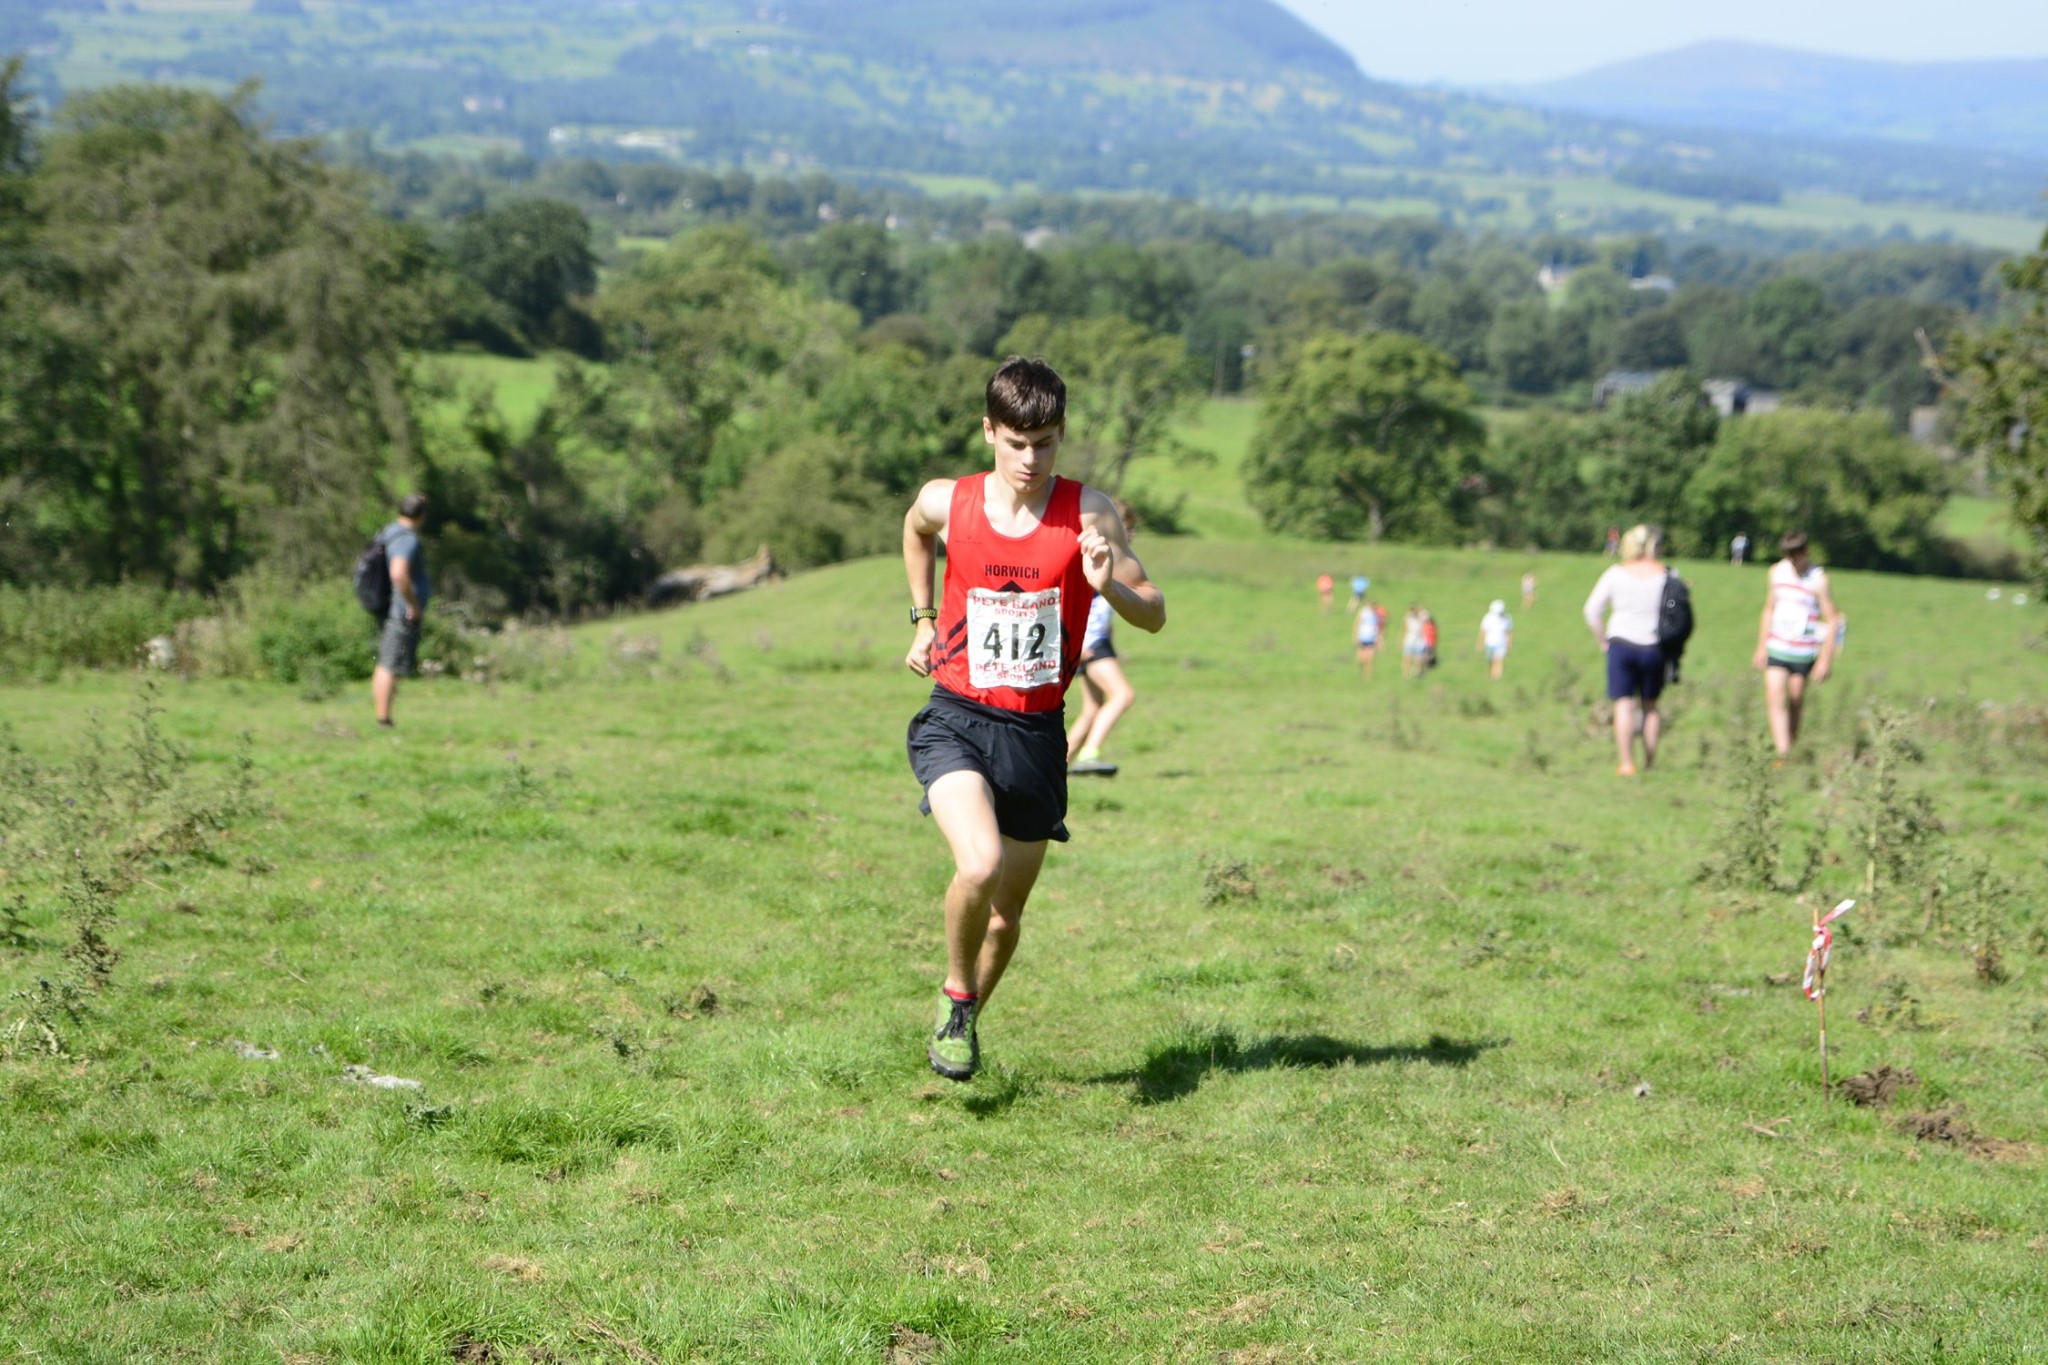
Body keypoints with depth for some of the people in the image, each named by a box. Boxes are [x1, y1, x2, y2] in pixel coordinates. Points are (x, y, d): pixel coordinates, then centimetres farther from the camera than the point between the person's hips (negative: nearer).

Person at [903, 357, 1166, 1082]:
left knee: (1006, 912, 11)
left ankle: (964, 1023, 40)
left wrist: (1109, 586, -23)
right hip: (955, 721, -1)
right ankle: (956, 995, 0)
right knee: (980, 865, -28)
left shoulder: (1087, 515, -7)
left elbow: (1155, 614, -2)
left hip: (1037, 731, 1)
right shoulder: (946, 502, -4)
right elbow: (914, 533, 22)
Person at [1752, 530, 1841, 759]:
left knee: (1796, 703, 5)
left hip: (1804, 654, -3)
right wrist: (1761, 646, 14)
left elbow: (1832, 620, -8)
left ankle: (1792, 747, 20)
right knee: (1775, 701, -12)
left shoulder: (1819, 579, -9)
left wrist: (1825, 660, -12)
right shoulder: (1777, 572, 6)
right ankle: (1782, 755, -18)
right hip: (1776, 650, 3)